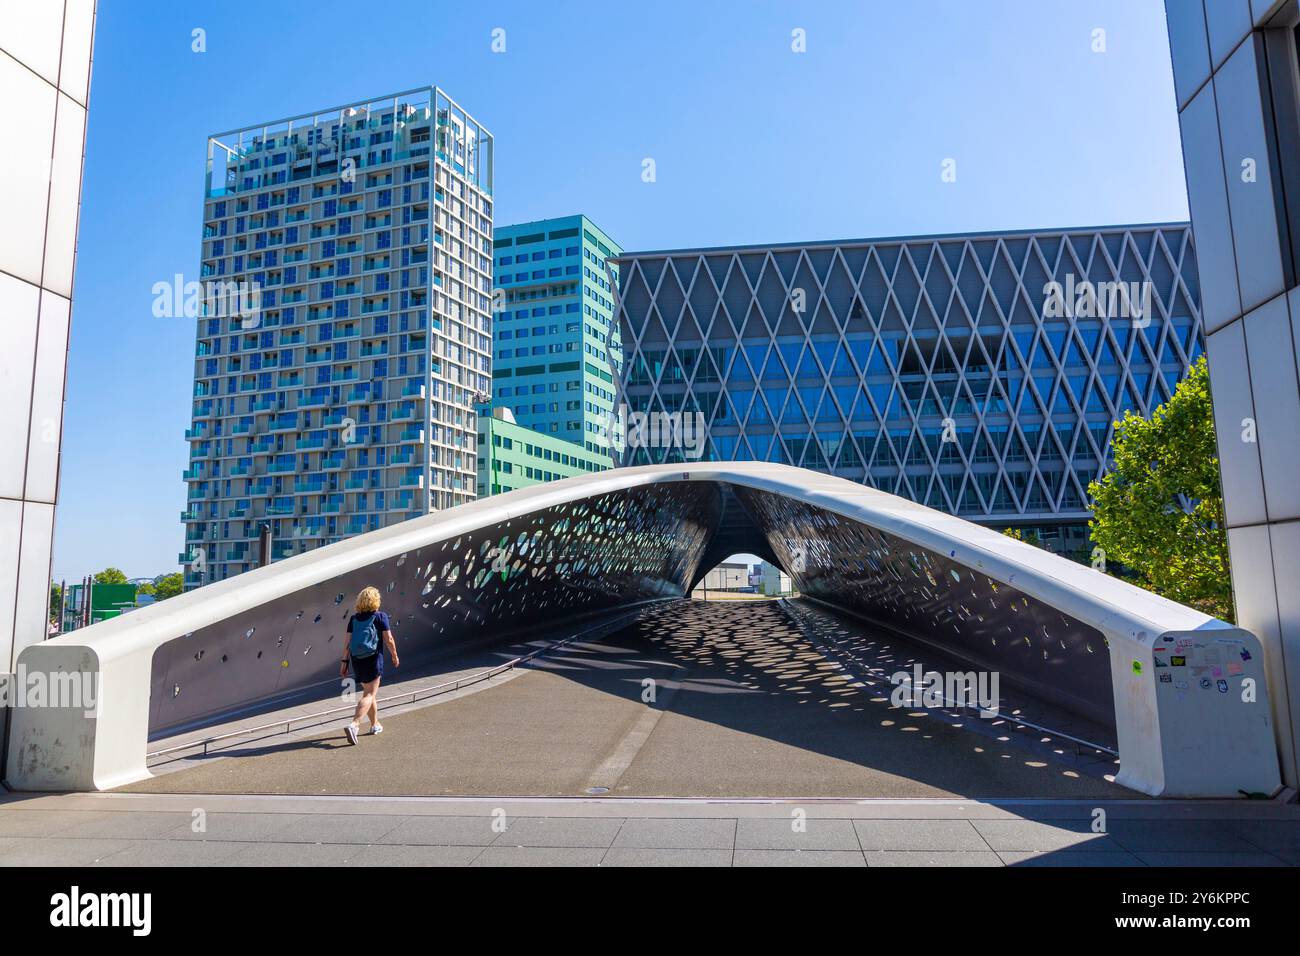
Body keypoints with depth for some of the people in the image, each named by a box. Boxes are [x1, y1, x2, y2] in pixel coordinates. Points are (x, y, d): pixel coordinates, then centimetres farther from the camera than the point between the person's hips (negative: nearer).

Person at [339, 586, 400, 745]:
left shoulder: (354, 618, 6)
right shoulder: (380, 616, -6)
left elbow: (348, 641, 3)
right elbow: (389, 640, -7)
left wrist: (344, 661, 8)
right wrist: (394, 656, 5)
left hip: (357, 660, 6)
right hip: (373, 659, -5)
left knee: (369, 692, 20)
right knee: (369, 694, -4)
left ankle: (375, 724, 31)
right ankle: (354, 725, -22)